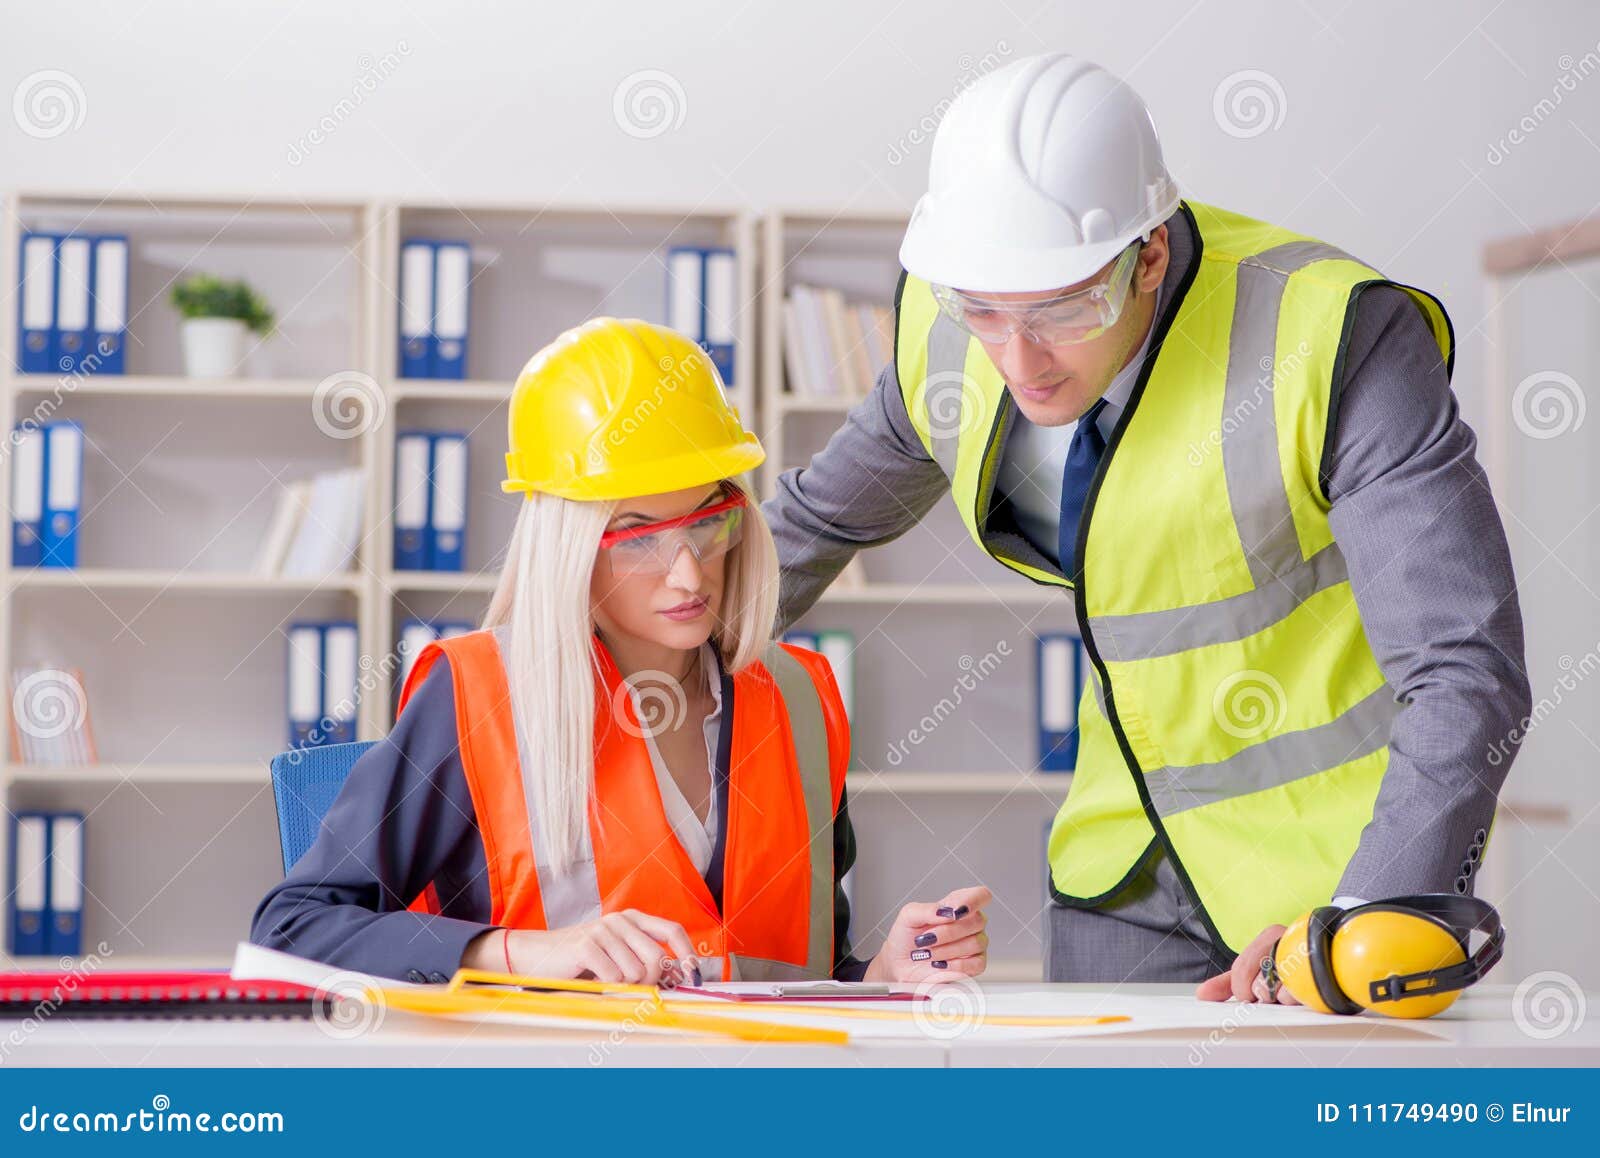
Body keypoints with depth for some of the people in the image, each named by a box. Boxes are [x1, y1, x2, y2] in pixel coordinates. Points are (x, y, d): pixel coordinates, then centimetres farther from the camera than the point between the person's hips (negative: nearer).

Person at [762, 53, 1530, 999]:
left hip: (1347, 858, -4)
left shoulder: (1333, 339, -25)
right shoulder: (945, 334, -8)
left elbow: (1469, 675, -28)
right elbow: (824, 514, 16)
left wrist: (1355, 930, -38)